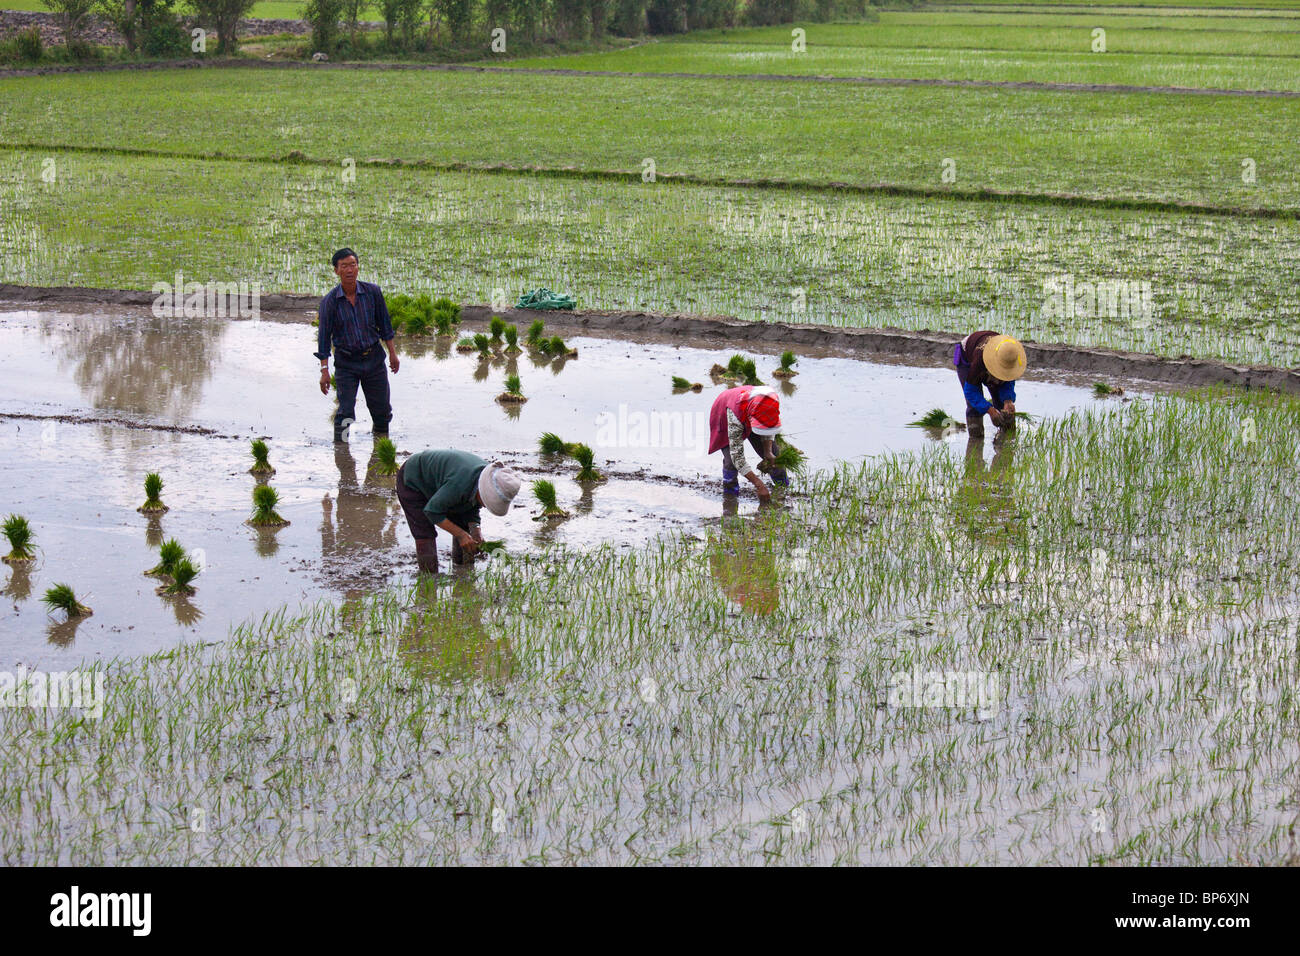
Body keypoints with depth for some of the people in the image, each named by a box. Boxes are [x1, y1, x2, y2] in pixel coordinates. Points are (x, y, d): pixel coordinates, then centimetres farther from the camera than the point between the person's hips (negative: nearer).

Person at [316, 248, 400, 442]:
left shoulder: (372, 292, -5)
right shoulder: (330, 301, -12)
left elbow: (384, 324, 7)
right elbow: (324, 336, -8)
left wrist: (392, 353, 7)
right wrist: (324, 370, -11)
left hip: (373, 358, 2)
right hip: (346, 362, -2)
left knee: (381, 410, 10)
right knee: (346, 412, -9)